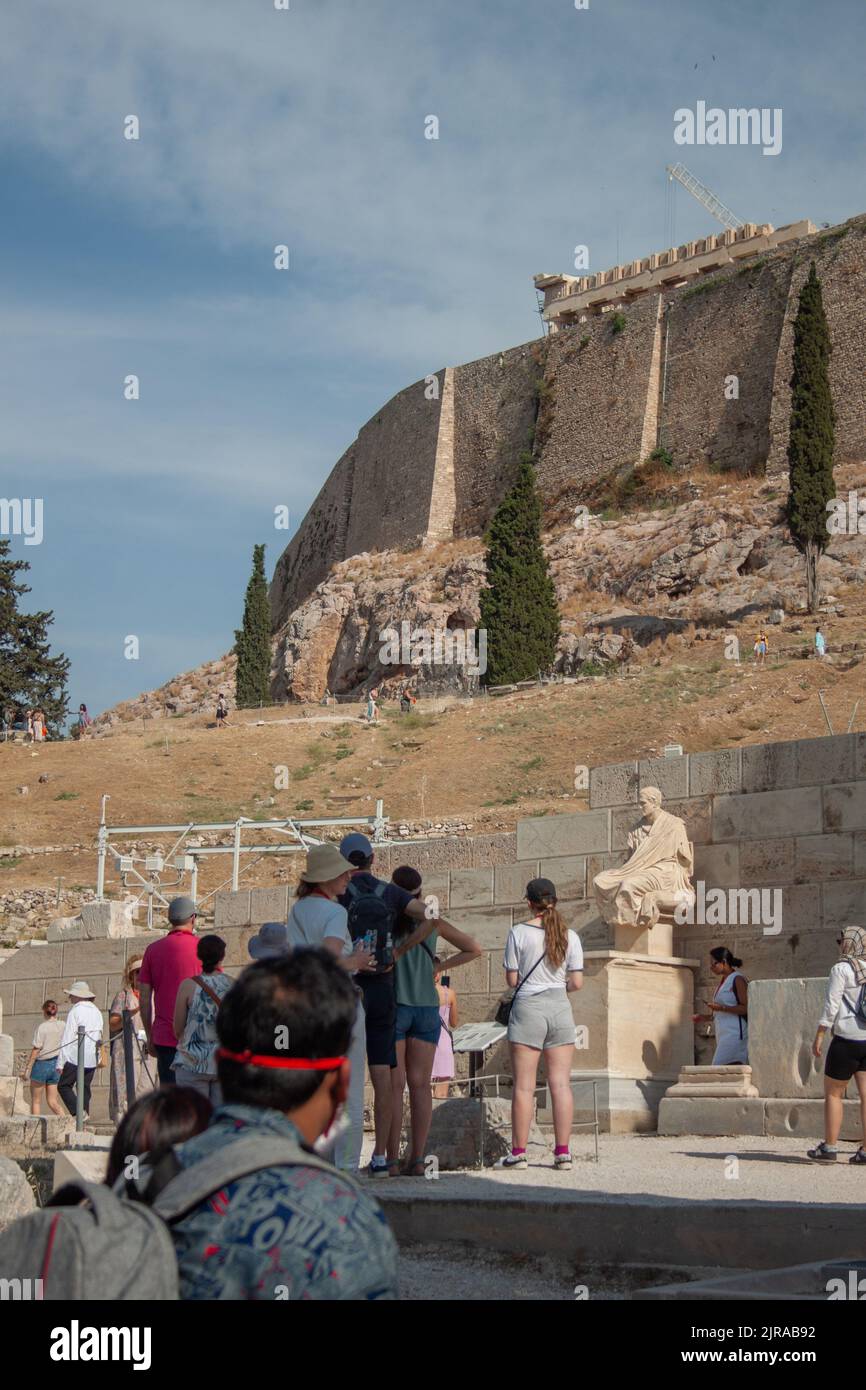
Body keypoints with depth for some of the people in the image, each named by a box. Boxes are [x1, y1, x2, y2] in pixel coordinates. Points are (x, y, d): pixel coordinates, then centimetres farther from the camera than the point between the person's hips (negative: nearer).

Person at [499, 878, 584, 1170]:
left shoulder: (519, 932, -5)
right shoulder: (570, 936, 3)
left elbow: (512, 979, -4)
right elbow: (577, 983, 1)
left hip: (528, 1007, -3)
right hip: (560, 1007, 3)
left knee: (524, 1085, 0)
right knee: (560, 1083, 5)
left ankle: (518, 1152, 1)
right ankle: (563, 1152, 4)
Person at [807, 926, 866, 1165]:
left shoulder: (842, 969, -8)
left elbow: (831, 1004, -12)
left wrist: (819, 1036, -8)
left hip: (847, 1040, -5)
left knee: (833, 1093, 6)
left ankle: (829, 1147, 6)